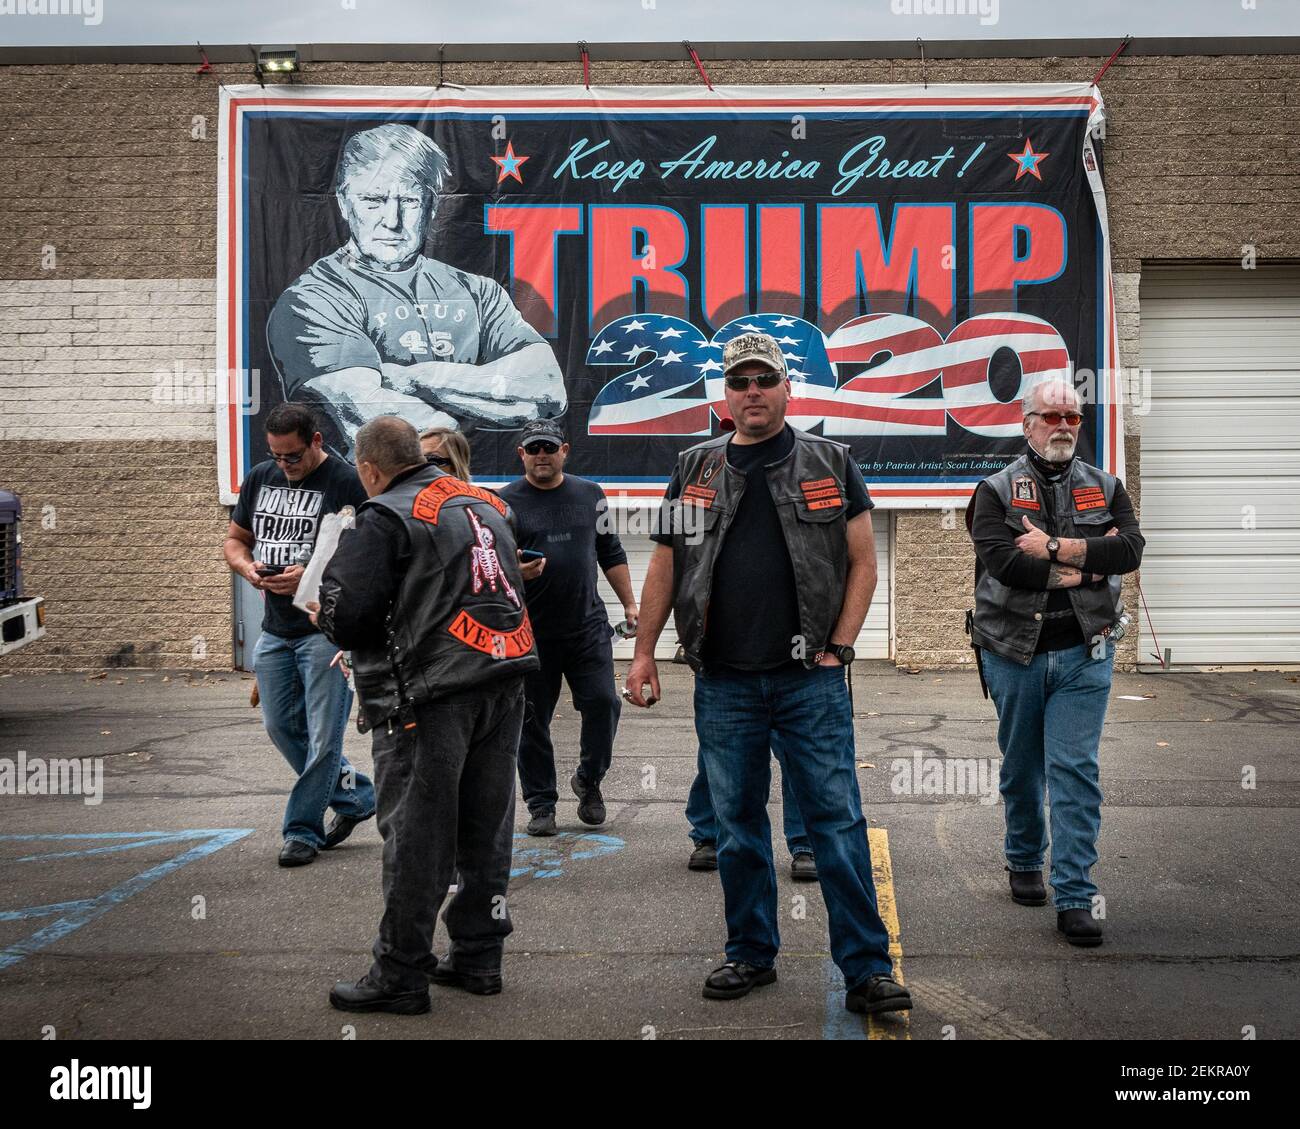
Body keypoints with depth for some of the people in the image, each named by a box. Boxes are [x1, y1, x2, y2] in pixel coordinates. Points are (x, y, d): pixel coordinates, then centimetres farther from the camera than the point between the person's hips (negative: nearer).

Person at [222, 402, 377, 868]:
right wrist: (247, 567, -5)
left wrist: (312, 577, -24)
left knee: (323, 735, -3)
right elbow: (234, 539, 18)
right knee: (281, 728, 13)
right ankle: (355, 795, 29)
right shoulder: (259, 478, 10)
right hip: (275, 628, 7)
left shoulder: (346, 483, -10)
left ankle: (302, 829, 9)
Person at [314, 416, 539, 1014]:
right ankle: (478, 958, 24)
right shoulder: (486, 503, 16)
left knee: (415, 837, 1)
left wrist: (326, 614, 10)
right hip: (505, 680, 7)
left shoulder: (385, 518, -8)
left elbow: (348, 611, -14)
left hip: (431, 695, -7)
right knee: (485, 829, 14)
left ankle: (400, 975, 8)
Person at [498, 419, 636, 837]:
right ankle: (540, 805, 15)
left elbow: (611, 553, 18)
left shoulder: (590, 495, 11)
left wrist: (629, 604, 13)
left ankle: (588, 779, 18)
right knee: (533, 720, 3)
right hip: (531, 631, -2)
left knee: (603, 702, -7)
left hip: (588, 625, 2)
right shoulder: (506, 502, 0)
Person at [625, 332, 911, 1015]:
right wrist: (644, 652, 6)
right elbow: (664, 566, 12)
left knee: (837, 822, -3)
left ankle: (867, 967, 3)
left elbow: (862, 562, 4)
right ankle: (751, 954, 24)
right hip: (724, 683, 2)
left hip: (810, 679, -2)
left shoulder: (830, 465, 4)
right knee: (737, 824, 10)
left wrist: (838, 648, -4)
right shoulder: (695, 470, 9)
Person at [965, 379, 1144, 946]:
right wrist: (1086, 564, -12)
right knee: (1022, 768, 13)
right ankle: (1025, 863, 35)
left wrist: (1056, 548, -16)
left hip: (1084, 652, 1)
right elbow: (1002, 561, -17)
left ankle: (1074, 898, -3)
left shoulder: (1105, 488, 9)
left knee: (1075, 772, -5)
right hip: (1014, 652, 0)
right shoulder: (997, 491, 0)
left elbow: (1131, 549, -8)